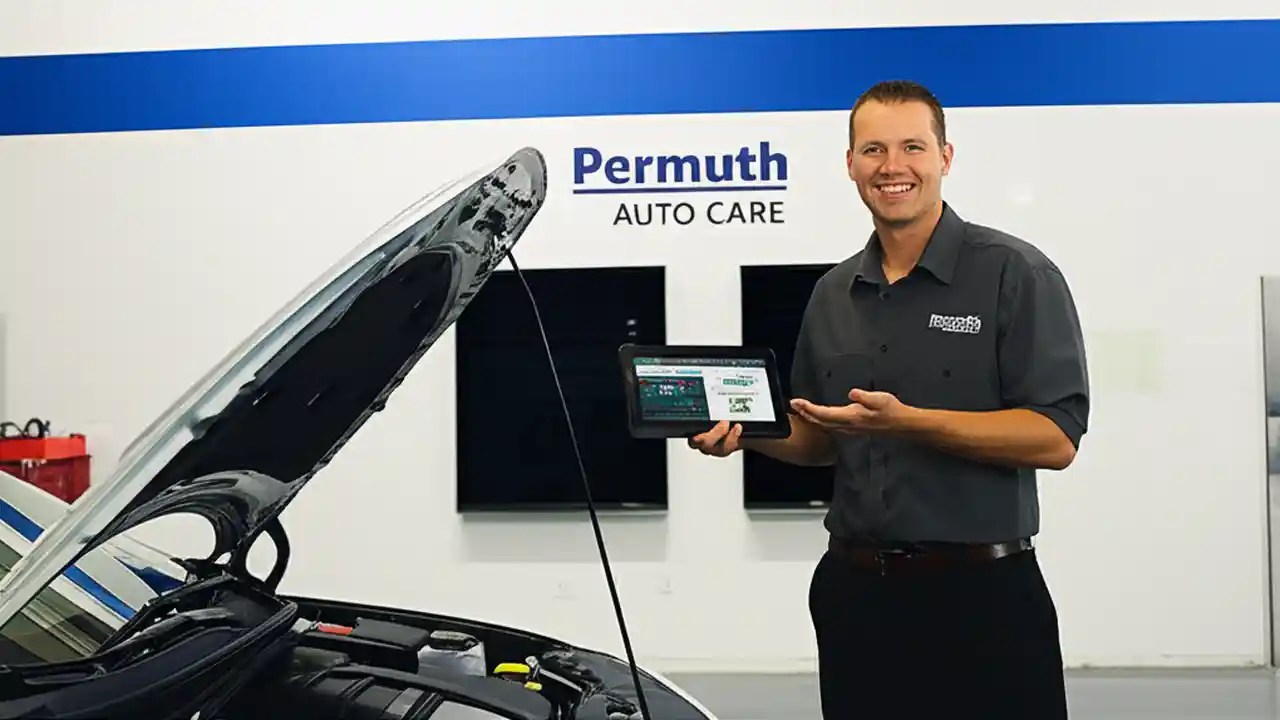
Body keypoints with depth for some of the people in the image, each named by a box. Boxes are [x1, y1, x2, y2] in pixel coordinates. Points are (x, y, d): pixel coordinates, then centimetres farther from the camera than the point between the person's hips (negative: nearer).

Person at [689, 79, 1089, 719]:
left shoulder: (1014, 273, -7)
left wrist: (907, 421, -23)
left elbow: (1056, 438, -14)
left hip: (981, 594, -5)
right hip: (852, 592, 5)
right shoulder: (833, 294, 11)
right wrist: (744, 432, -1)